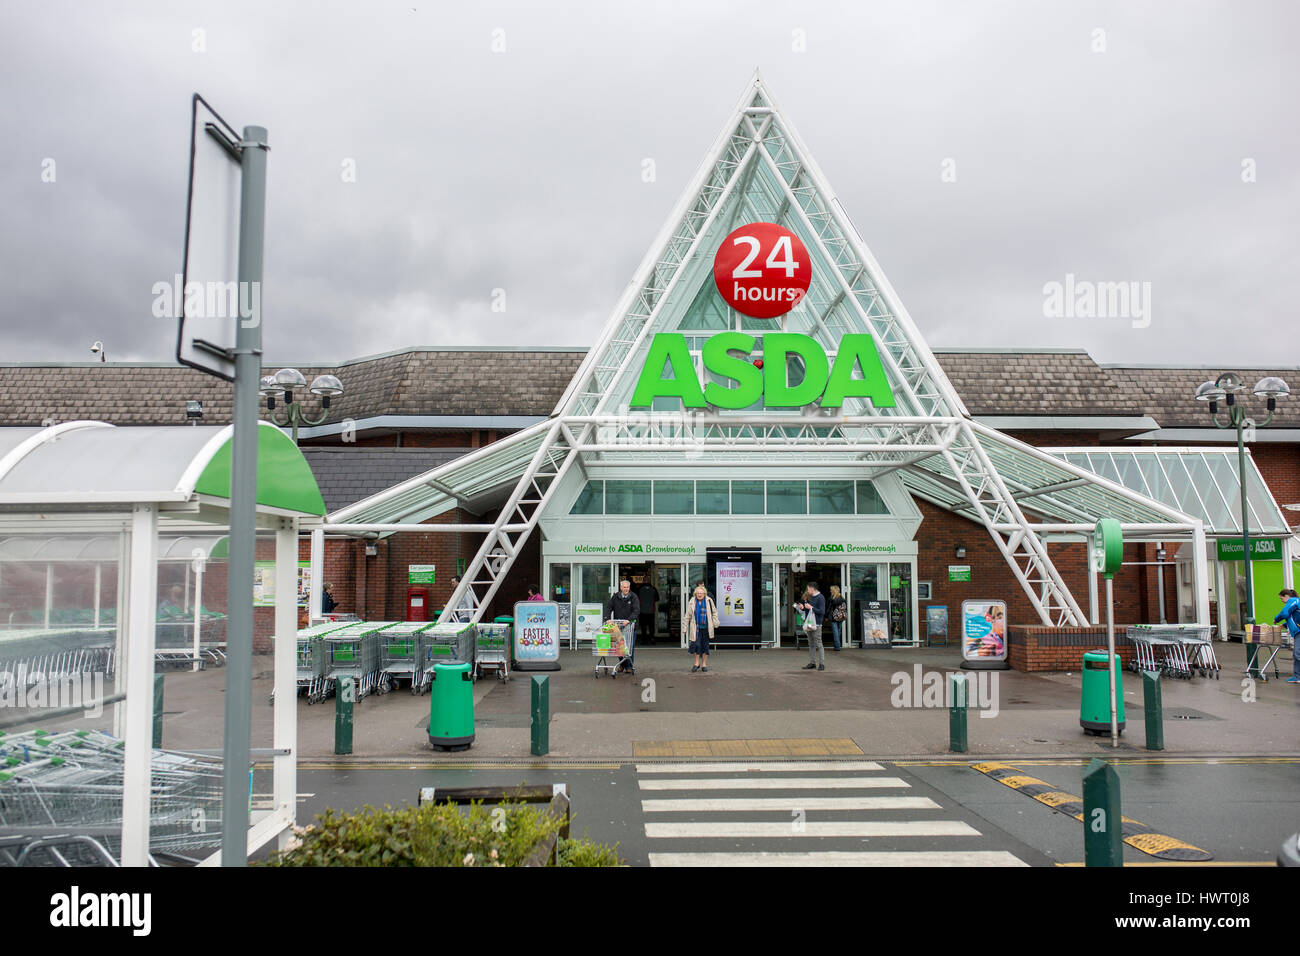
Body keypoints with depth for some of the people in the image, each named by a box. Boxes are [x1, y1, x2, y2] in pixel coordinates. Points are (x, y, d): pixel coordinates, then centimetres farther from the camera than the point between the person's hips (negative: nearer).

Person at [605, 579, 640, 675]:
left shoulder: (633, 597, -2)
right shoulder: (615, 596, 6)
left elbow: (636, 611, -11)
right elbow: (609, 607, 5)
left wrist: (629, 620, -24)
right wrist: (608, 618, -11)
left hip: (630, 625, -2)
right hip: (618, 625, 2)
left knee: (630, 646, -2)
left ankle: (630, 666, 6)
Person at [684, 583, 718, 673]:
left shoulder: (709, 601, -2)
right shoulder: (692, 602, -1)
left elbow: (714, 612, 11)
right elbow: (687, 616, 5)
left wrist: (715, 623, 6)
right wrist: (685, 628, 5)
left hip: (706, 627, 0)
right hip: (696, 627, 0)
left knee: (705, 646, 6)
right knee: (696, 644, -9)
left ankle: (704, 664, 18)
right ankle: (697, 663, 8)